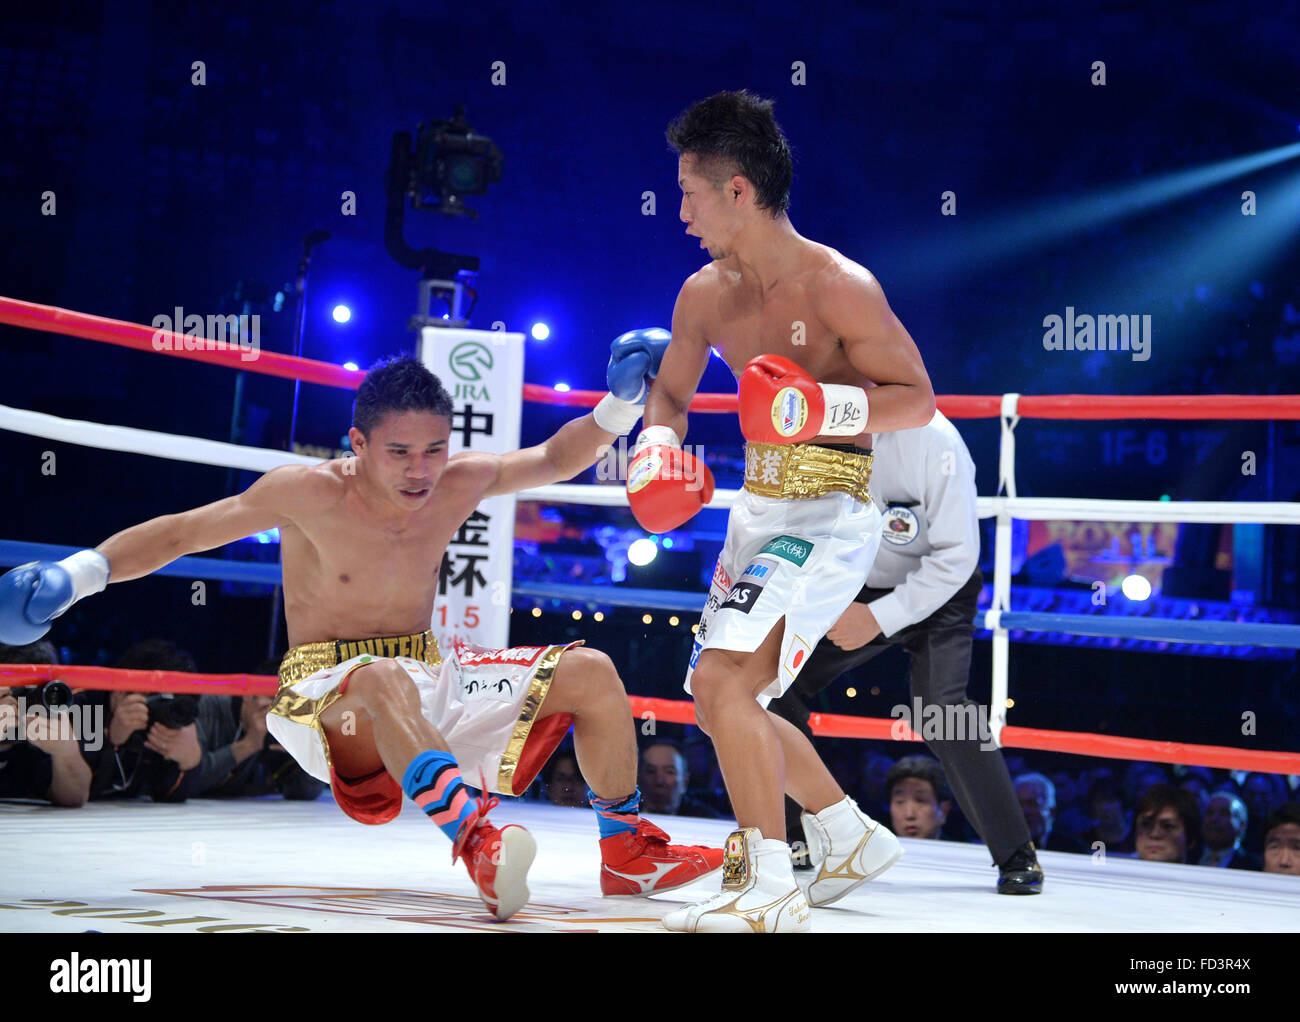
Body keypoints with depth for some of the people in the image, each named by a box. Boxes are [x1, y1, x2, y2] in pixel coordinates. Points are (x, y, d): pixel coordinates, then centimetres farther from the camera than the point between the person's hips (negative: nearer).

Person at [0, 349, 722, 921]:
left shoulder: (459, 483, 0)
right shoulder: (311, 492, -13)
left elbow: (558, 460, 15)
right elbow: (182, 532, -11)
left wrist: (621, 403, -1)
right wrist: (77, 574, -22)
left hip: (429, 685, 6)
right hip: (327, 695, -6)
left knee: (591, 672, -6)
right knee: (387, 678, -43)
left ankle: (628, 854, 7)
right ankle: (479, 848, -61)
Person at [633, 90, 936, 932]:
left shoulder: (840, 288, -16)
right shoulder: (705, 295, 4)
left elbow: (919, 399, -12)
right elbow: (670, 394, 19)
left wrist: (819, 406, -27)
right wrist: (656, 448, -3)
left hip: (829, 516, -9)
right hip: (757, 510, 9)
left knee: (722, 679, -24)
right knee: (728, 702, 18)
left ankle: (769, 890, -18)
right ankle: (853, 839, 36)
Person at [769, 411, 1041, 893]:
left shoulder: (932, 439, -30)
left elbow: (957, 556, -25)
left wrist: (876, 618, -29)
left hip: (938, 588, -5)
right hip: (854, 591, 5)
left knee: (939, 709, -26)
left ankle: (1016, 854, -14)